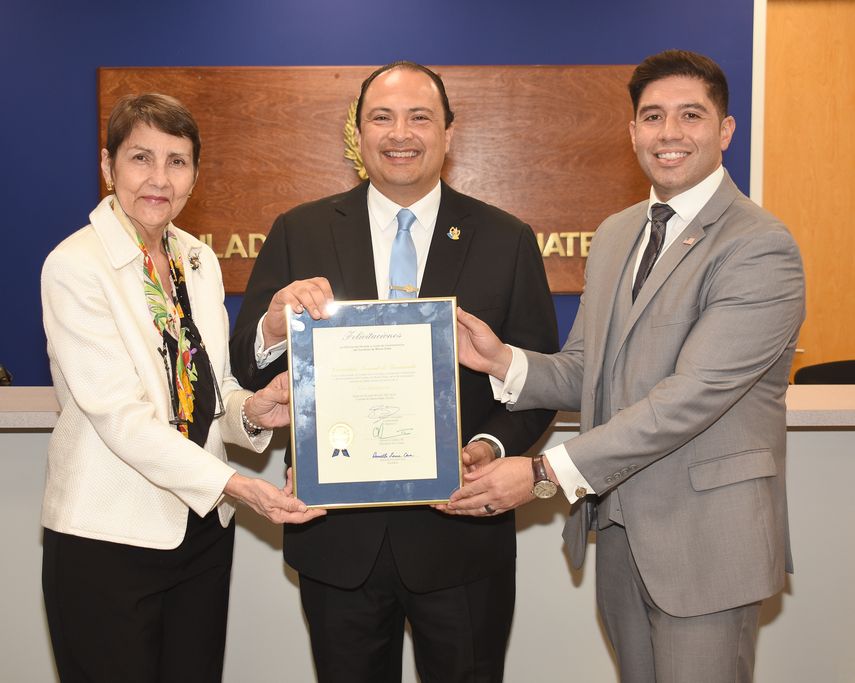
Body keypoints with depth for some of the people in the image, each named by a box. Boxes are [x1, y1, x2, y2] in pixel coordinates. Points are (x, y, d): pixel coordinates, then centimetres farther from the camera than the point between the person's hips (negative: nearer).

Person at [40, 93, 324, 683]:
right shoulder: (75, 265, -12)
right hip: (109, 538, -6)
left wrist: (252, 411, -12)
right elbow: (119, 413, -20)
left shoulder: (200, 260, 7)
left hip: (203, 526, 6)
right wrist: (235, 485, -27)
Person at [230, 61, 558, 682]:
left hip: (461, 537, 0)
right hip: (336, 539, 1)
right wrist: (272, 330, -24)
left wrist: (493, 446, -18)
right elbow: (245, 371, -2)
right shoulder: (299, 234, 0)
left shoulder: (507, 241, -1)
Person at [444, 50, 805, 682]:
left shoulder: (760, 247, -15)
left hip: (703, 539, -6)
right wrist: (502, 360, -10)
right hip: (618, 526, 7)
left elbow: (692, 394, -23)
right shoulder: (615, 235, 11)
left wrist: (548, 471, -24)